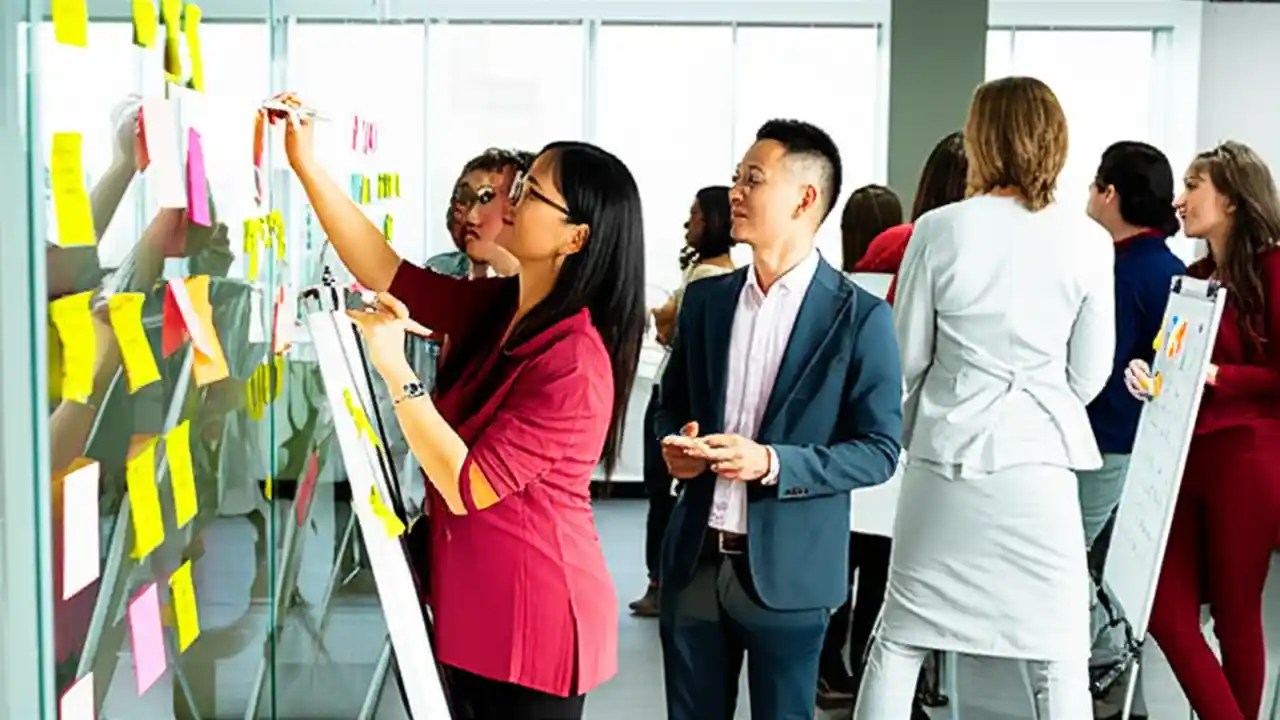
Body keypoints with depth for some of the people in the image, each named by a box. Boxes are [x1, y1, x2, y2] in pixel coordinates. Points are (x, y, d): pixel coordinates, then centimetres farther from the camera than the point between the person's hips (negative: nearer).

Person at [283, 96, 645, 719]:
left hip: (532, 611, -8)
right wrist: (306, 164, -2)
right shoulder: (497, 309, 0)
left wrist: (395, 369, -26)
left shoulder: (574, 364, -25)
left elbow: (467, 485, -25)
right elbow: (385, 271, 3)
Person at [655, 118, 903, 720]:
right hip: (695, 559, 4)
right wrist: (674, 444, -6)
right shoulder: (705, 298, 7)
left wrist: (771, 463, -21)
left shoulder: (860, 316, -8)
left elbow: (879, 450, -8)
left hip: (787, 570, -4)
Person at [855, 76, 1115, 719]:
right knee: (1059, 660, 8)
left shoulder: (938, 230, -6)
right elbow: (1090, 376, 2)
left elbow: (907, 358, 0)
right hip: (1038, 459, 0)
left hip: (944, 456, 1)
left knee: (899, 641, 14)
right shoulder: (1087, 245, -4)